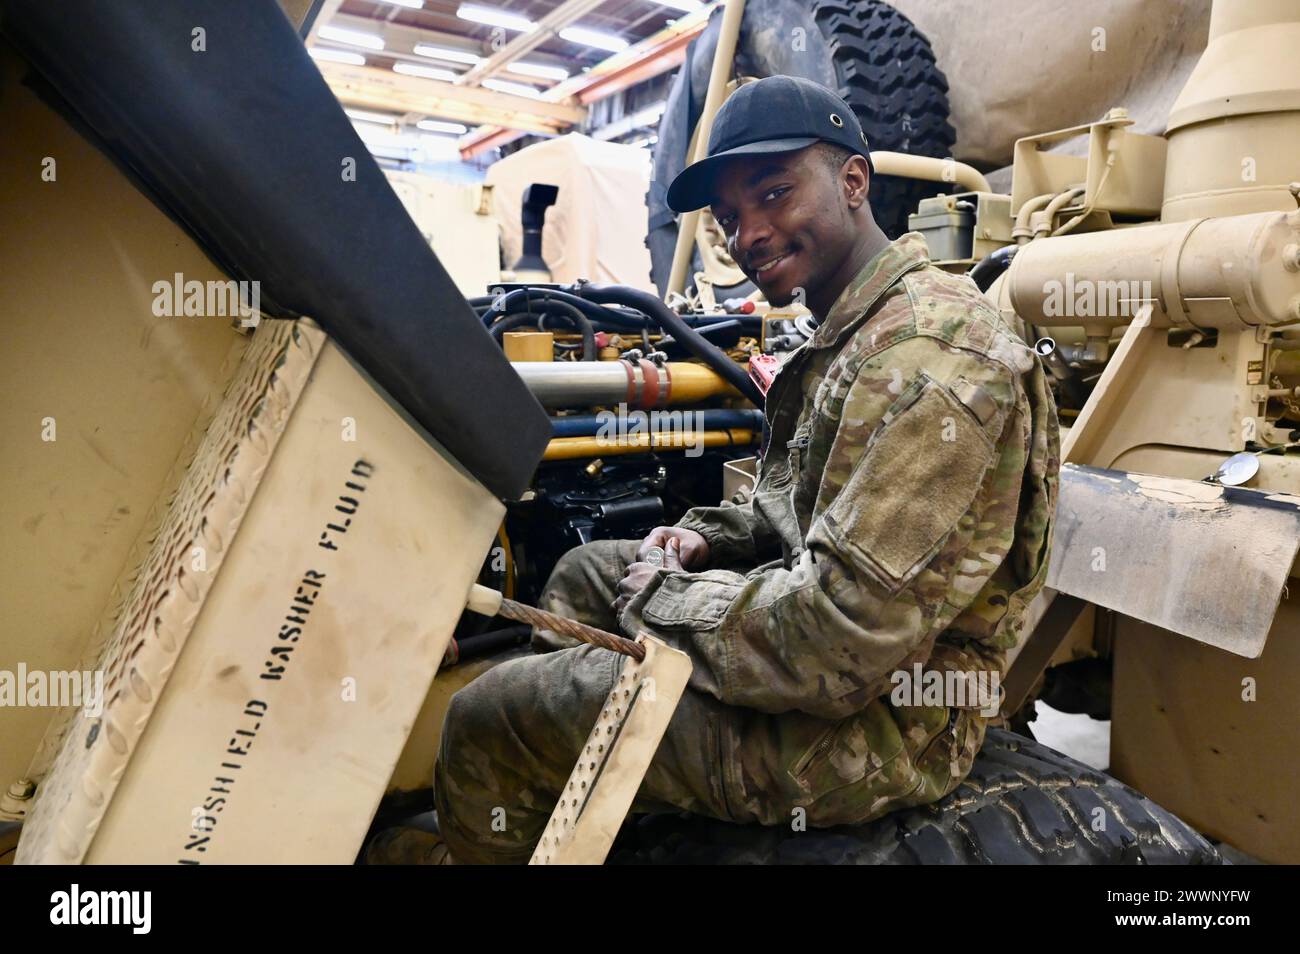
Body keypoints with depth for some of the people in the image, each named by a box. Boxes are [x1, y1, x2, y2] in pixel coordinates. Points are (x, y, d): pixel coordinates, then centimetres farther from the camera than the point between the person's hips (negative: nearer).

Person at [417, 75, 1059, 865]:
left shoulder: (929, 352, -24)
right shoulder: (857, 335, 10)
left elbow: (841, 648, -30)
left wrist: (662, 597, -15)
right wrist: (709, 540, 1)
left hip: (872, 722, -10)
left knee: (484, 725, -7)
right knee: (588, 570, 20)